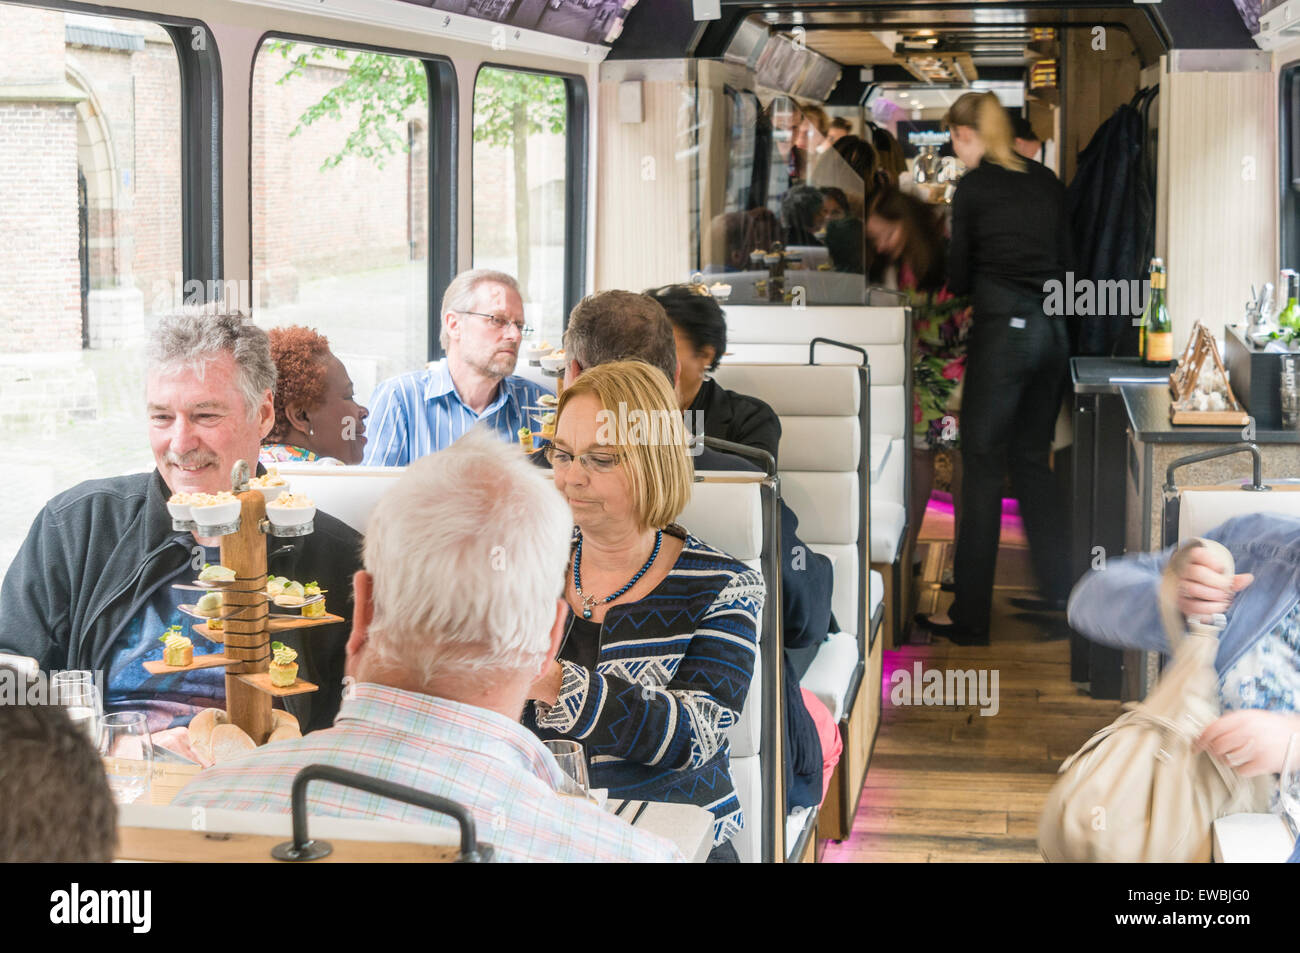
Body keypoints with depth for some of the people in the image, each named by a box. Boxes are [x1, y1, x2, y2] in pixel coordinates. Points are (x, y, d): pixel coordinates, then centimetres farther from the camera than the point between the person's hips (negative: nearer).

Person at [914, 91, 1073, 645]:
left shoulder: (973, 187, -6)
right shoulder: (1047, 182, 11)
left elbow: (959, 280, 0)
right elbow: (1065, 262, 13)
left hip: (1002, 329, -6)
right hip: (1052, 329, 6)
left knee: (984, 468, -1)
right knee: (1032, 460, 17)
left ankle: (970, 616, 1)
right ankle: (1056, 593, 21)